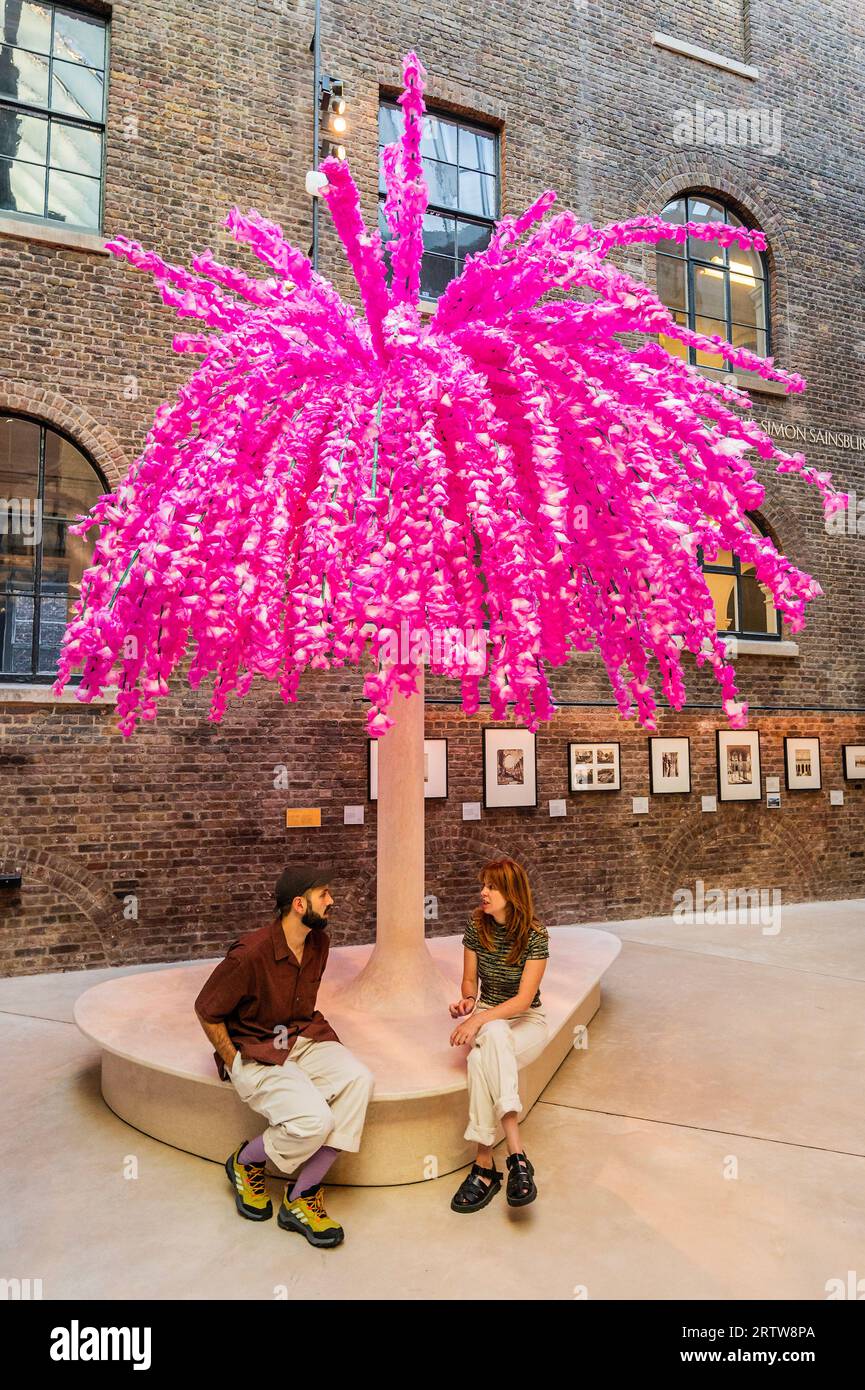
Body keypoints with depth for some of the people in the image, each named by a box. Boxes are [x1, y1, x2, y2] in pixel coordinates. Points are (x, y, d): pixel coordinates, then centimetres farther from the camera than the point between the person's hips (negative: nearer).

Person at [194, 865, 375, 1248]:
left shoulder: (319, 942, 1)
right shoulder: (251, 953, -23)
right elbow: (207, 1011, -11)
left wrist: (304, 1035, 10)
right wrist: (235, 1063, -8)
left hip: (302, 1040, 7)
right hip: (254, 1054, -7)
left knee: (358, 1079, -21)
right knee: (314, 1120, -27)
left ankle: (301, 1198, -9)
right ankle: (246, 1162, 7)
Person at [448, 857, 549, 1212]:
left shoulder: (535, 936, -16)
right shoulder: (476, 925, -5)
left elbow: (524, 998, -20)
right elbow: (469, 981, 5)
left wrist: (479, 1019, -32)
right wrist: (467, 1001, -17)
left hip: (526, 1022, -3)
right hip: (487, 1019, 3)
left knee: (480, 1060, -35)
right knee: (496, 1034, -36)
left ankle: (485, 1164, -28)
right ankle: (516, 1155, -37)